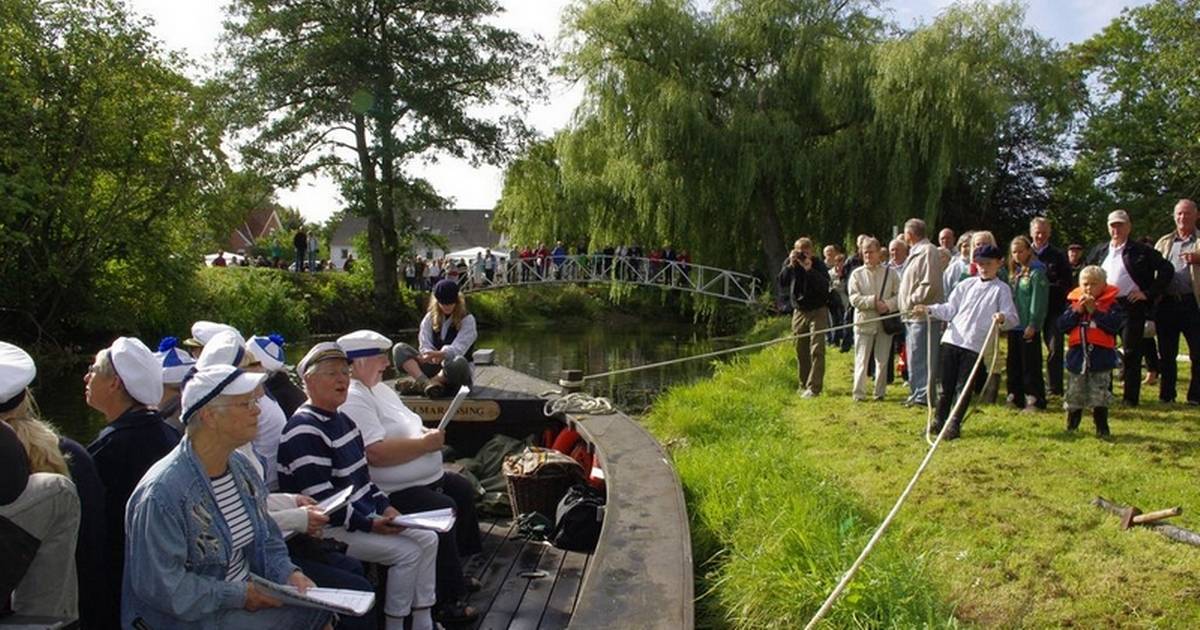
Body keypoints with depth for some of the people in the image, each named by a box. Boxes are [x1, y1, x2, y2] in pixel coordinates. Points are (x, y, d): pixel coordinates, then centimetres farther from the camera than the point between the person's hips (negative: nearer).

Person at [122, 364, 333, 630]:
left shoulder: (241, 467, 4)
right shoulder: (162, 491, -22)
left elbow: (266, 538, 13)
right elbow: (160, 586, -23)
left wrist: (288, 573, -5)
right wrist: (239, 596, -20)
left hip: (246, 593, 8)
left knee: (320, 606, -9)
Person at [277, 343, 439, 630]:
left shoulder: (342, 420, 12)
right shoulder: (304, 431, -19)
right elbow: (319, 499, -23)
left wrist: (384, 506, 5)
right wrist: (369, 524, -22)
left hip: (367, 515, 10)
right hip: (330, 528, -10)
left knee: (427, 539, 3)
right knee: (407, 552, -17)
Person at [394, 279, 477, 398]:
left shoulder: (467, 320, -1)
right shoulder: (430, 318, 11)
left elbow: (458, 348, -15)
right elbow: (424, 345, 1)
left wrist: (440, 354, -36)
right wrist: (431, 355, -24)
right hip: (432, 367, 4)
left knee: (459, 362, -41)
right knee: (399, 349, -16)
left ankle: (418, 384, -31)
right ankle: (426, 382, -40)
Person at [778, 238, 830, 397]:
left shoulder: (818, 265, -8)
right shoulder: (789, 263, 2)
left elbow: (824, 286, -22)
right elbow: (782, 283, -11)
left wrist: (809, 270, -28)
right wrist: (790, 266, -21)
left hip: (817, 312, -4)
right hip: (799, 311, 4)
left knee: (816, 351, -10)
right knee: (801, 351, 9)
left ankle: (813, 387, -11)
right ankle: (803, 384, 20)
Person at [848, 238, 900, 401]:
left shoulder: (891, 273, 5)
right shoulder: (857, 274, 3)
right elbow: (854, 298, -6)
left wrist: (888, 305, -17)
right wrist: (873, 302, -18)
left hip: (885, 323, 1)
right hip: (864, 322, -1)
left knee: (882, 360, 7)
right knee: (861, 360, -1)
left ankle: (880, 392, 18)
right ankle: (859, 393, 2)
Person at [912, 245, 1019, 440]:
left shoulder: (1002, 289, 2)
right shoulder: (966, 284, 13)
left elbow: (1013, 318, -7)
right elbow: (950, 309, 13)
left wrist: (1003, 318, -29)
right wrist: (929, 309, 0)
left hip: (975, 345, -3)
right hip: (952, 340, 3)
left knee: (964, 388, 0)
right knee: (946, 385, 8)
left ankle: (954, 425, 9)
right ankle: (940, 421, 19)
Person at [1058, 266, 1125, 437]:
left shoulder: (1111, 304, -4)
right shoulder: (1074, 302, 6)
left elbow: (1115, 324, -18)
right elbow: (1062, 324, -2)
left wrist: (1094, 310, -19)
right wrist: (1077, 310, -13)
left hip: (1101, 356, -3)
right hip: (1077, 354, 3)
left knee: (1100, 396, 1)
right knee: (1074, 395, 12)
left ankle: (1102, 428, 12)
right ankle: (1071, 426, 27)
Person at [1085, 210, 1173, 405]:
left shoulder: (1141, 251, -1)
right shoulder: (1099, 251, 12)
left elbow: (1166, 269, -5)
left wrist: (1148, 293, -9)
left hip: (1131, 306, -4)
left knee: (1131, 351, 0)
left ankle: (1131, 397, 7)